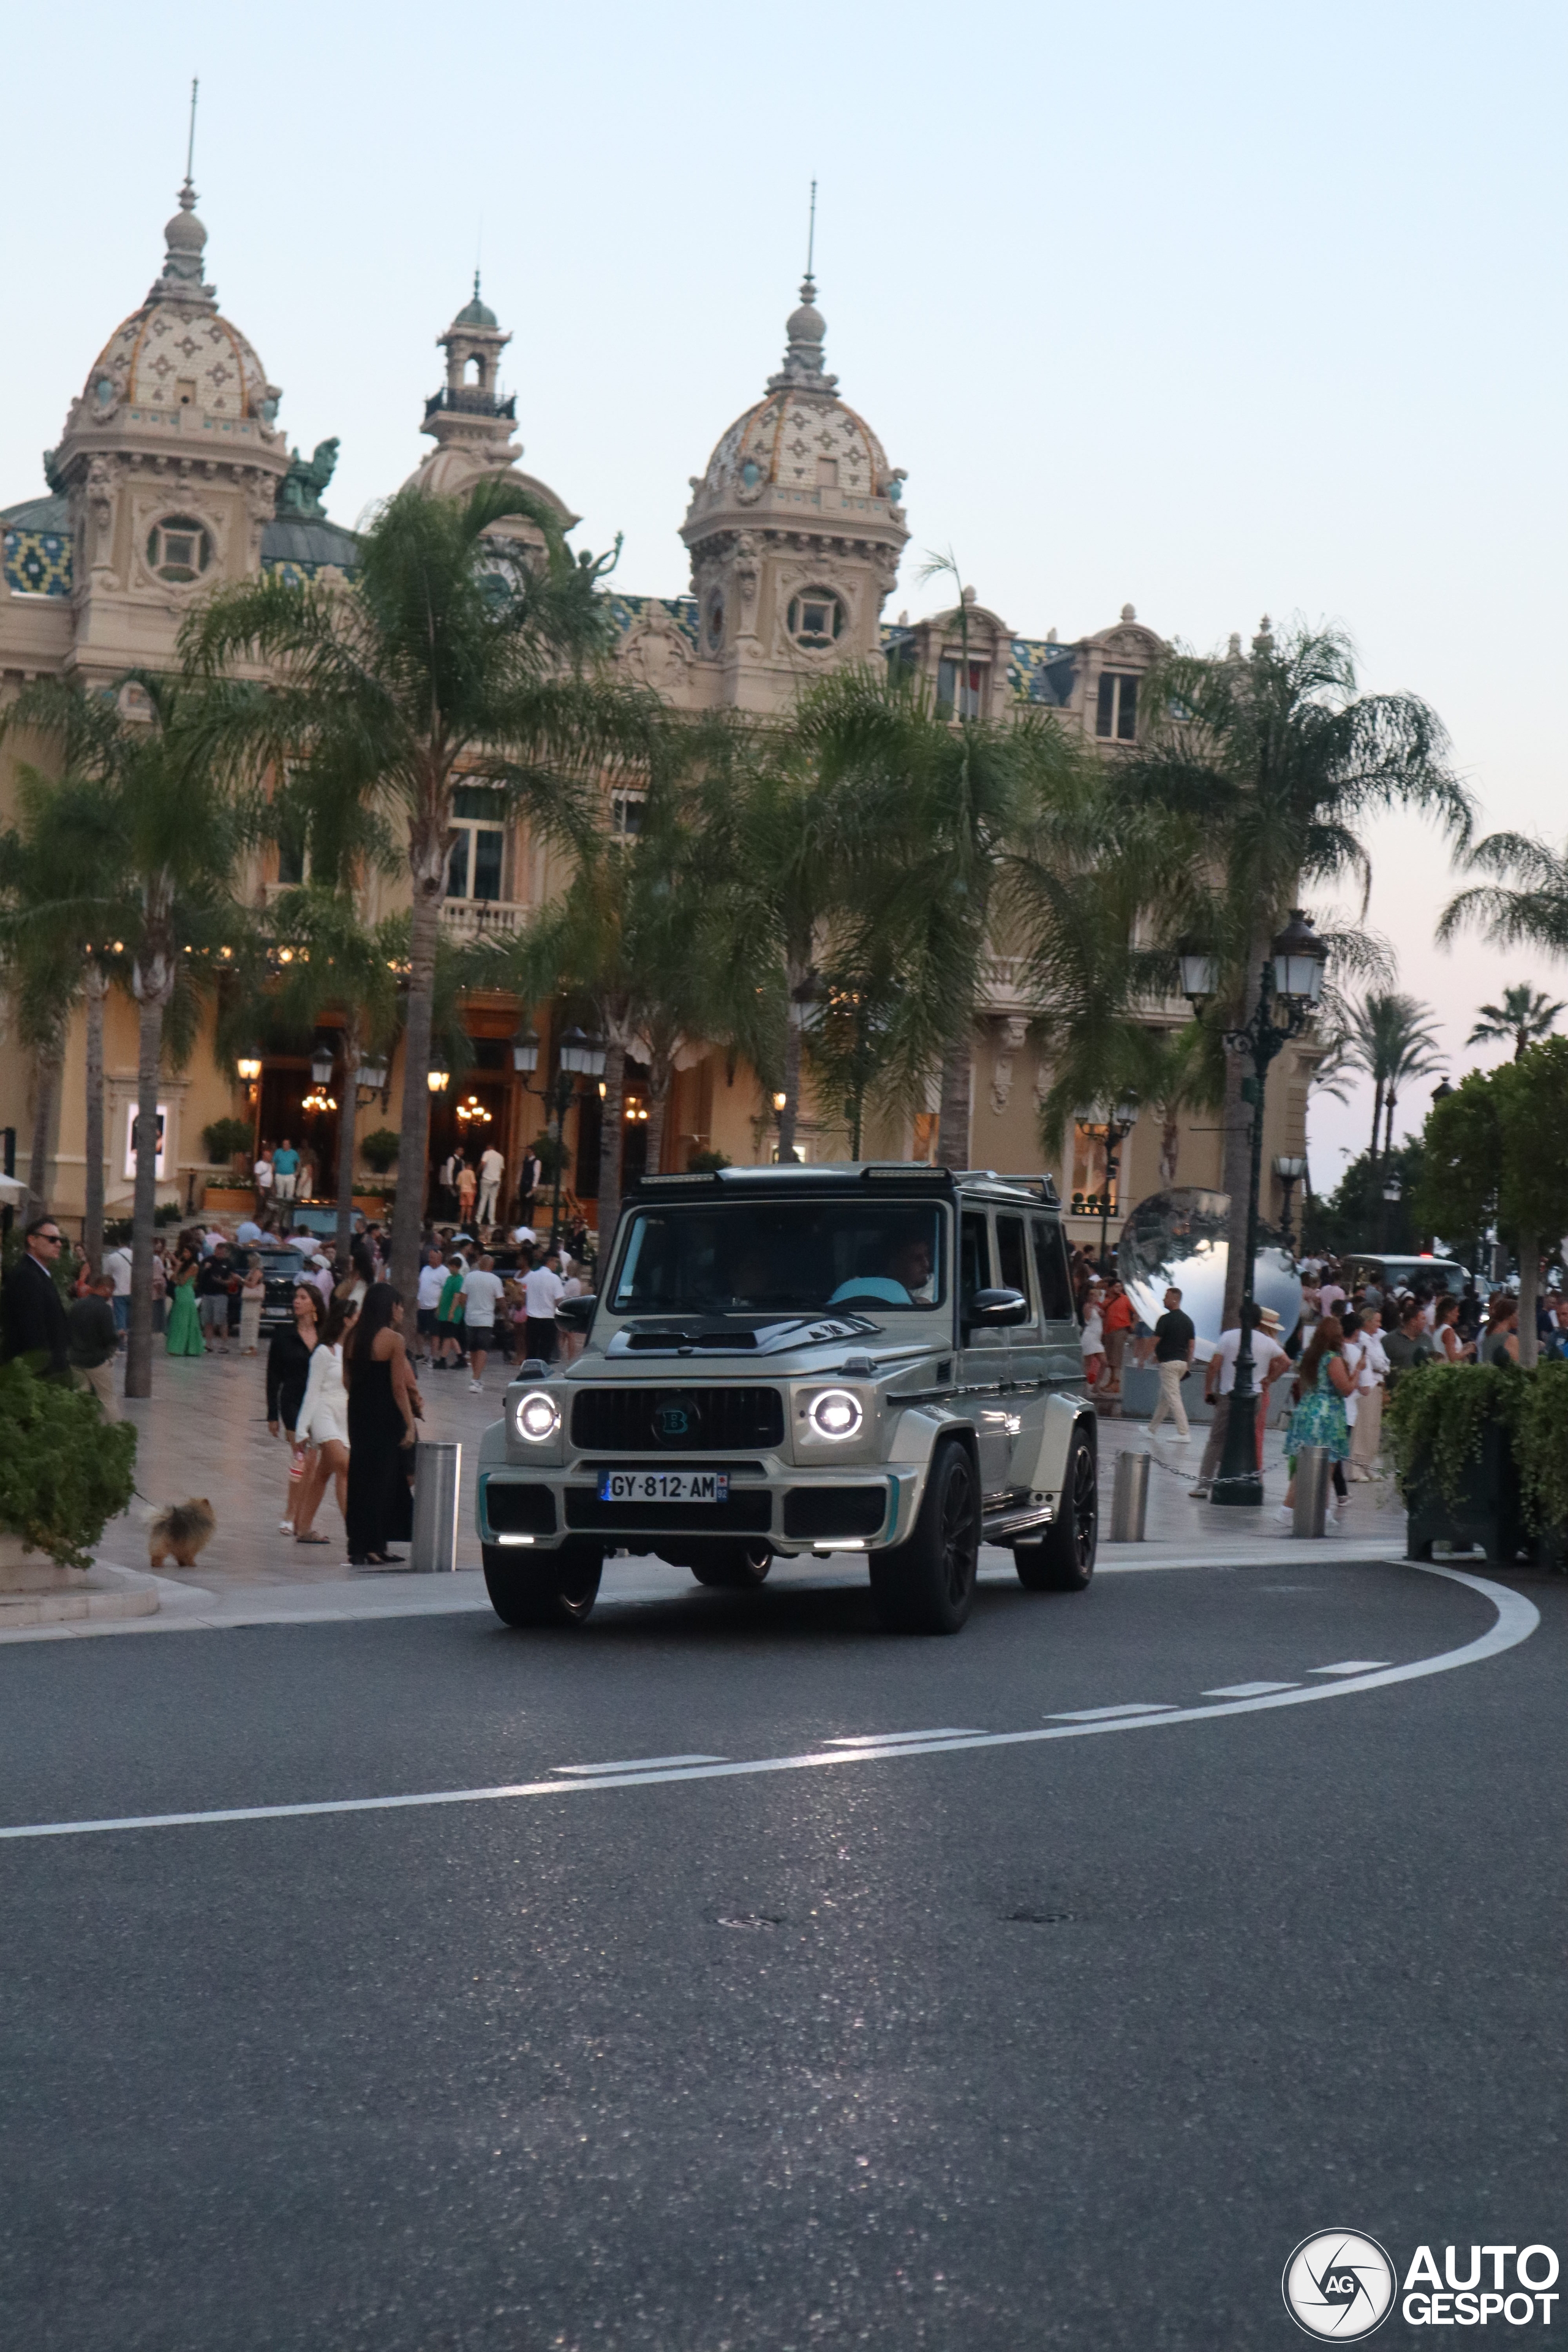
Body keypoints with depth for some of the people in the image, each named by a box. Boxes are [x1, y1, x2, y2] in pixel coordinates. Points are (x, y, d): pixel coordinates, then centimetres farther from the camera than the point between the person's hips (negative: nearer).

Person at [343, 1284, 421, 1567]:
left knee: (359, 1479, 12)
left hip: (358, 1415, 6)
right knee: (381, 1480, 2)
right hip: (386, 1417, -6)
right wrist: (410, 1424, -9)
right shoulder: (393, 1339, -12)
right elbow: (399, 1388, -13)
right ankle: (374, 1548, 2)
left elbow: (347, 1381, 9)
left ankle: (358, 1546, 15)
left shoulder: (353, 1338, 5)